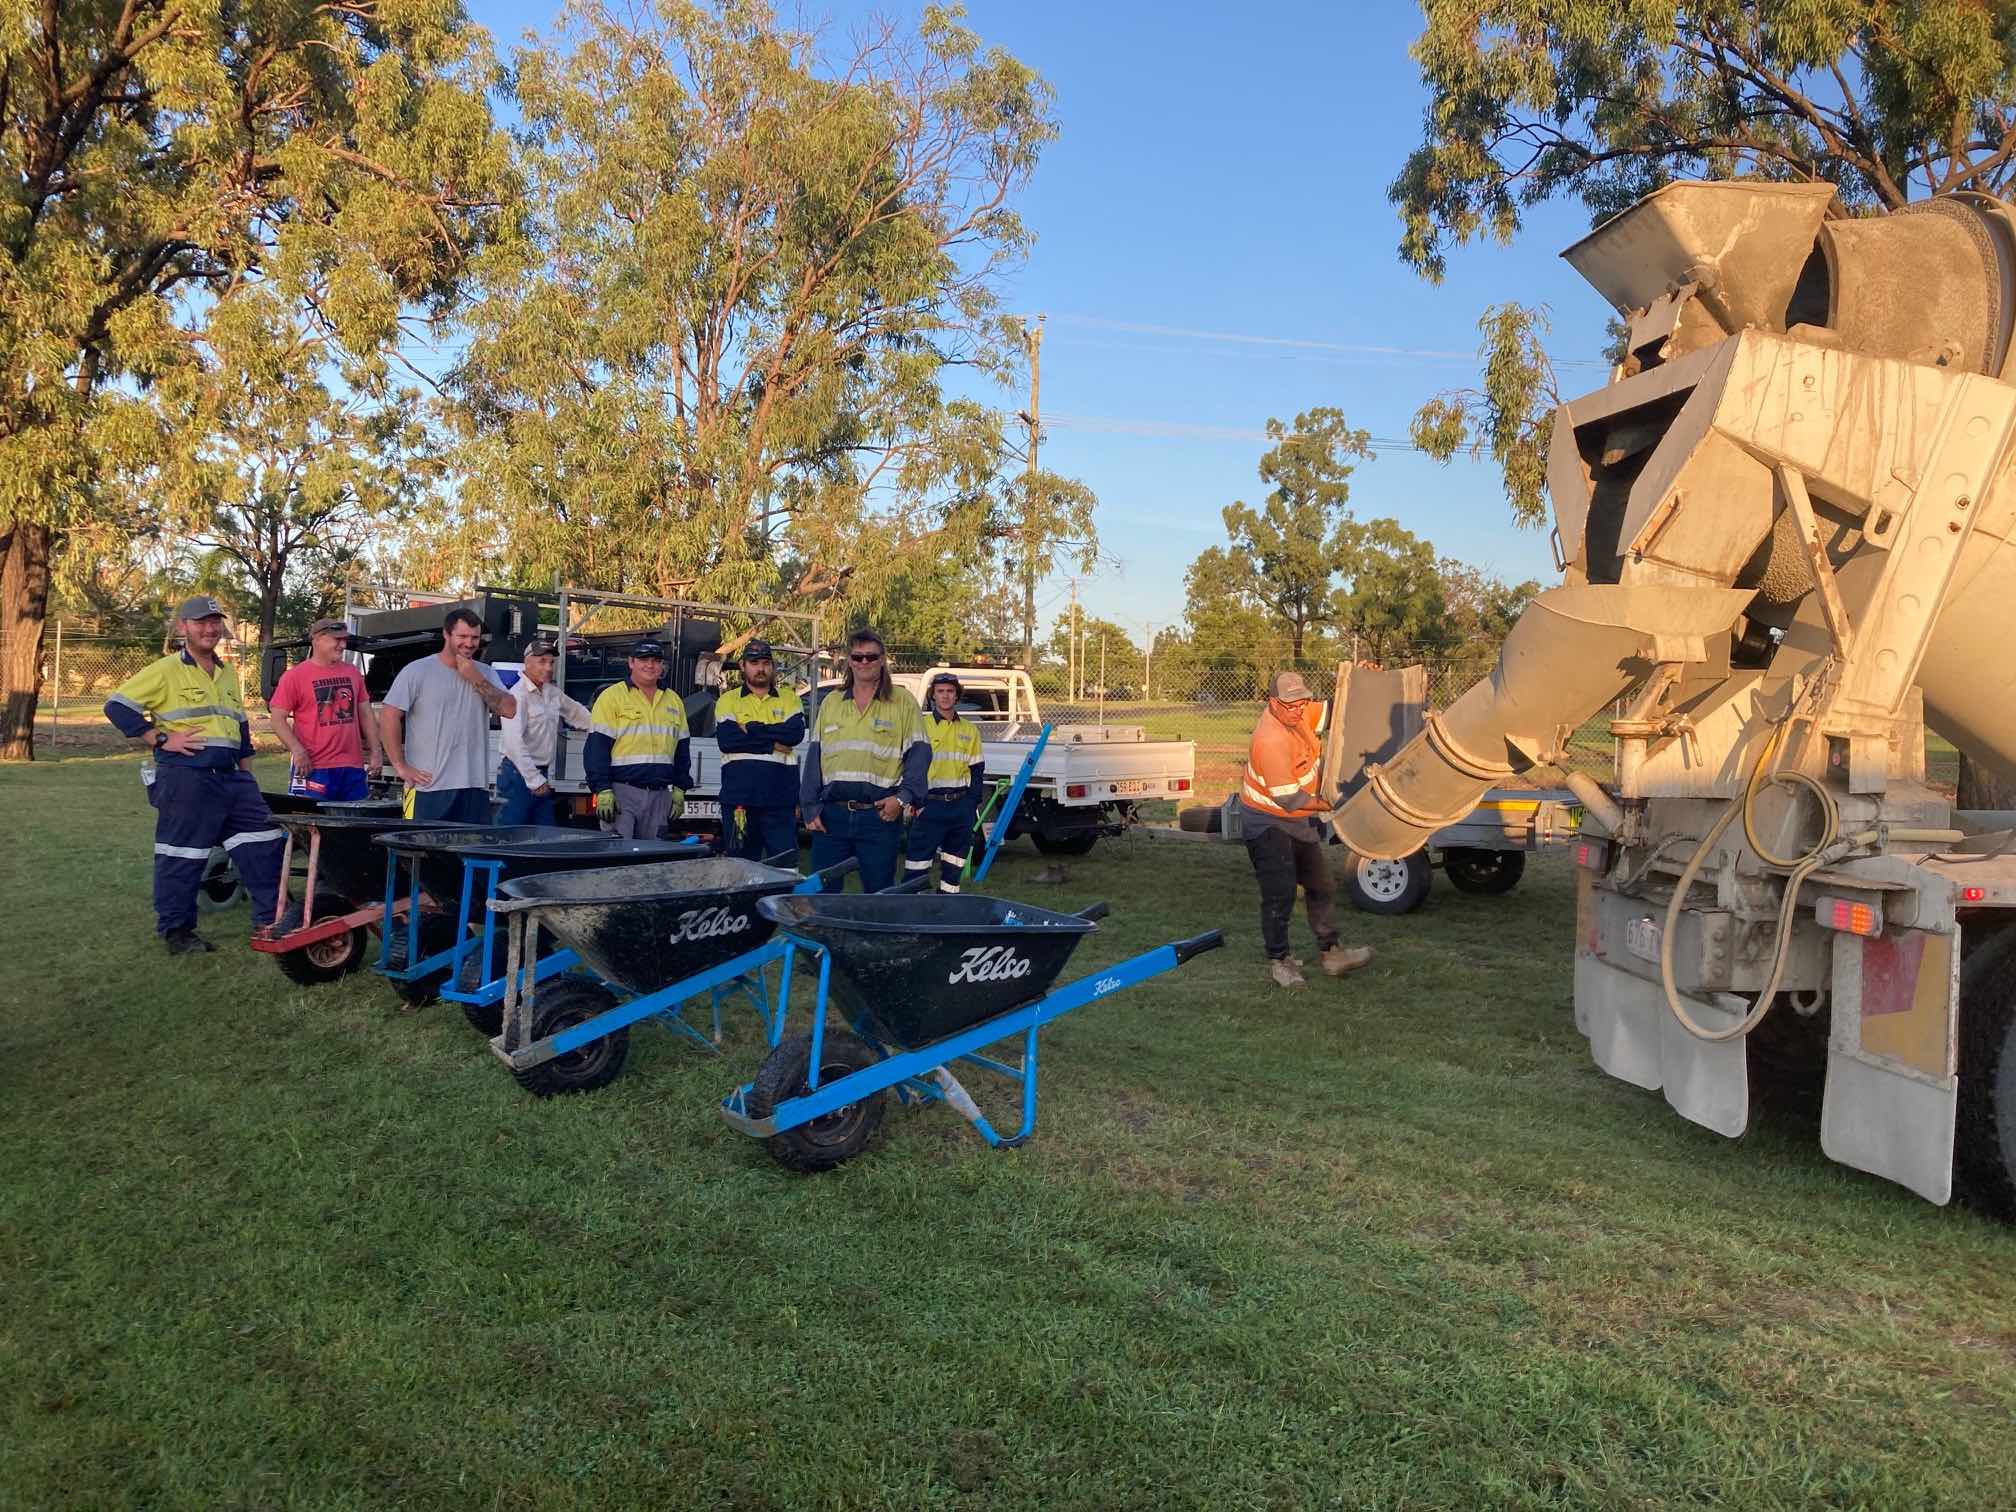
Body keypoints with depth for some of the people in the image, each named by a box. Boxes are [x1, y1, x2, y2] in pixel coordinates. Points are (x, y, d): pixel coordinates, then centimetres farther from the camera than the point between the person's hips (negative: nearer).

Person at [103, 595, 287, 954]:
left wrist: (246, 771, 21)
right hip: (185, 777, -7)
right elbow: (117, 706, -9)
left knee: (264, 844, 2)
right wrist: (161, 740, -14)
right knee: (181, 856, -1)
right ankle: (175, 930, 11)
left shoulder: (228, 675, 19)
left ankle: (271, 918, 10)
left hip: (230, 777, 7)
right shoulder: (165, 671, -4)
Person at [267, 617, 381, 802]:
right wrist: (297, 750, -16)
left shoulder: (353, 673, 14)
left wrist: (375, 752, 12)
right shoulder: (295, 676, -1)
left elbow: (365, 715, 18)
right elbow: (277, 718, -4)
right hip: (313, 768, -5)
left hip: (353, 768, 5)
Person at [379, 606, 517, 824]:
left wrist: (476, 680, -6)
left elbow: (509, 709, 0)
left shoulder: (485, 674, 13)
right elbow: (391, 717, -5)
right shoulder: (417, 671, 0)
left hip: (476, 787, 4)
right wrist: (400, 766, -9)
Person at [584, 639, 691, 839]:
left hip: (660, 795, 5)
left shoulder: (674, 701, 16)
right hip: (622, 791, -5)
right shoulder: (612, 696, -1)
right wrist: (603, 790, -14)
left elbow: (682, 749, 20)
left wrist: (680, 789, 12)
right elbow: (597, 747, -6)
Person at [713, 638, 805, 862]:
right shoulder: (728, 701, 10)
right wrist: (772, 743, -7)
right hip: (739, 799, 0)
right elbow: (726, 740, -7)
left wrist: (752, 729, -7)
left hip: (780, 801, 0)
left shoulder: (789, 701, 13)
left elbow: (796, 733, -7)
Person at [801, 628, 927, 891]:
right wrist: (811, 807, 3)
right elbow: (814, 755, 13)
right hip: (831, 814, 3)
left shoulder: (903, 702, 5)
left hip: (880, 814, -3)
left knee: (879, 892, 2)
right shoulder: (831, 702, 15)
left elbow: (919, 753, -1)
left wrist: (904, 797, -15)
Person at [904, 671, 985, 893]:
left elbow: (977, 770, 14)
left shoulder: (970, 730, 11)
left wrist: (973, 804, 4)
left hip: (962, 805, 4)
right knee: (918, 861, -8)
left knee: (954, 866, 10)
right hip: (930, 804, -4)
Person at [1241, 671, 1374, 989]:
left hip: (1299, 820, 9)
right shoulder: (1271, 741, -30)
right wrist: (1328, 806, -14)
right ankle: (1278, 961, 5)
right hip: (1267, 822, -9)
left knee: (1322, 886, 12)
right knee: (1280, 894, -9)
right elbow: (1287, 797, -27)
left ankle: (1329, 954, 22)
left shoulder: (1300, 714, -5)